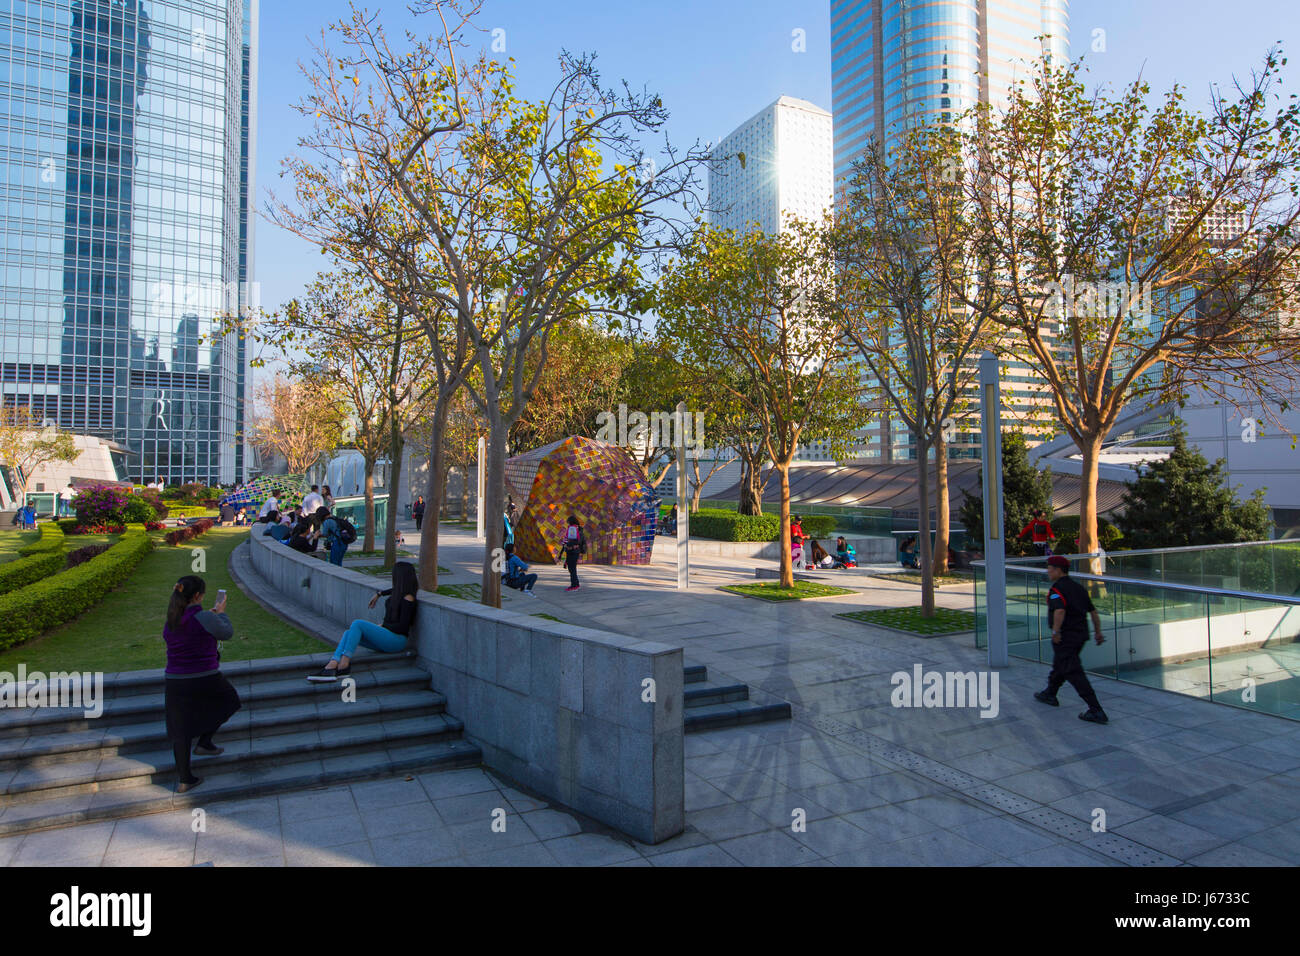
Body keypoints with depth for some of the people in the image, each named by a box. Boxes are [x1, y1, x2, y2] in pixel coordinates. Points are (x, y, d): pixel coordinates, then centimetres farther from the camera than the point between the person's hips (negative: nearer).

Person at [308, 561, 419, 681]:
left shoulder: (408, 598, -11)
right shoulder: (399, 591, 14)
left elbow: (402, 627, -16)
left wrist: (382, 626, -8)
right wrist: (379, 594, 38)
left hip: (397, 640, -9)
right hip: (387, 637, 9)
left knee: (357, 624, -20)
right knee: (349, 633, -10)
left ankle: (344, 664, -25)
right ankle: (331, 666, -30)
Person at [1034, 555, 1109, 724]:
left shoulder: (1056, 589, -15)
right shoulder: (1079, 587, 12)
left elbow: (1060, 611, -31)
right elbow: (1094, 612, 14)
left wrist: (1055, 631, -23)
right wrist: (1098, 633, 18)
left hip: (1064, 637, -10)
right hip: (1081, 634, 10)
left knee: (1073, 672, -7)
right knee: (1059, 665, 24)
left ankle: (1096, 711, -10)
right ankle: (1049, 694, 41)